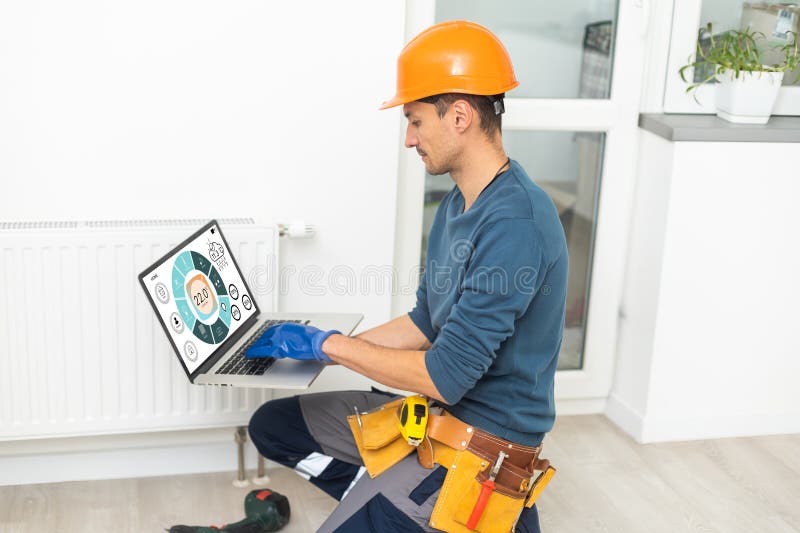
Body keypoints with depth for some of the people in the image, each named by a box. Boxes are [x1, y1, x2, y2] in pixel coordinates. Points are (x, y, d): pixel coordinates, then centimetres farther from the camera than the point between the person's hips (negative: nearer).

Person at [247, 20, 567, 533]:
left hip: (483, 440, -9)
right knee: (272, 425, 11)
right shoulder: (459, 203, 6)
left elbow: (445, 377, -26)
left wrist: (332, 345, -14)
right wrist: (321, 344, 8)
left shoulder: (515, 222, -26)